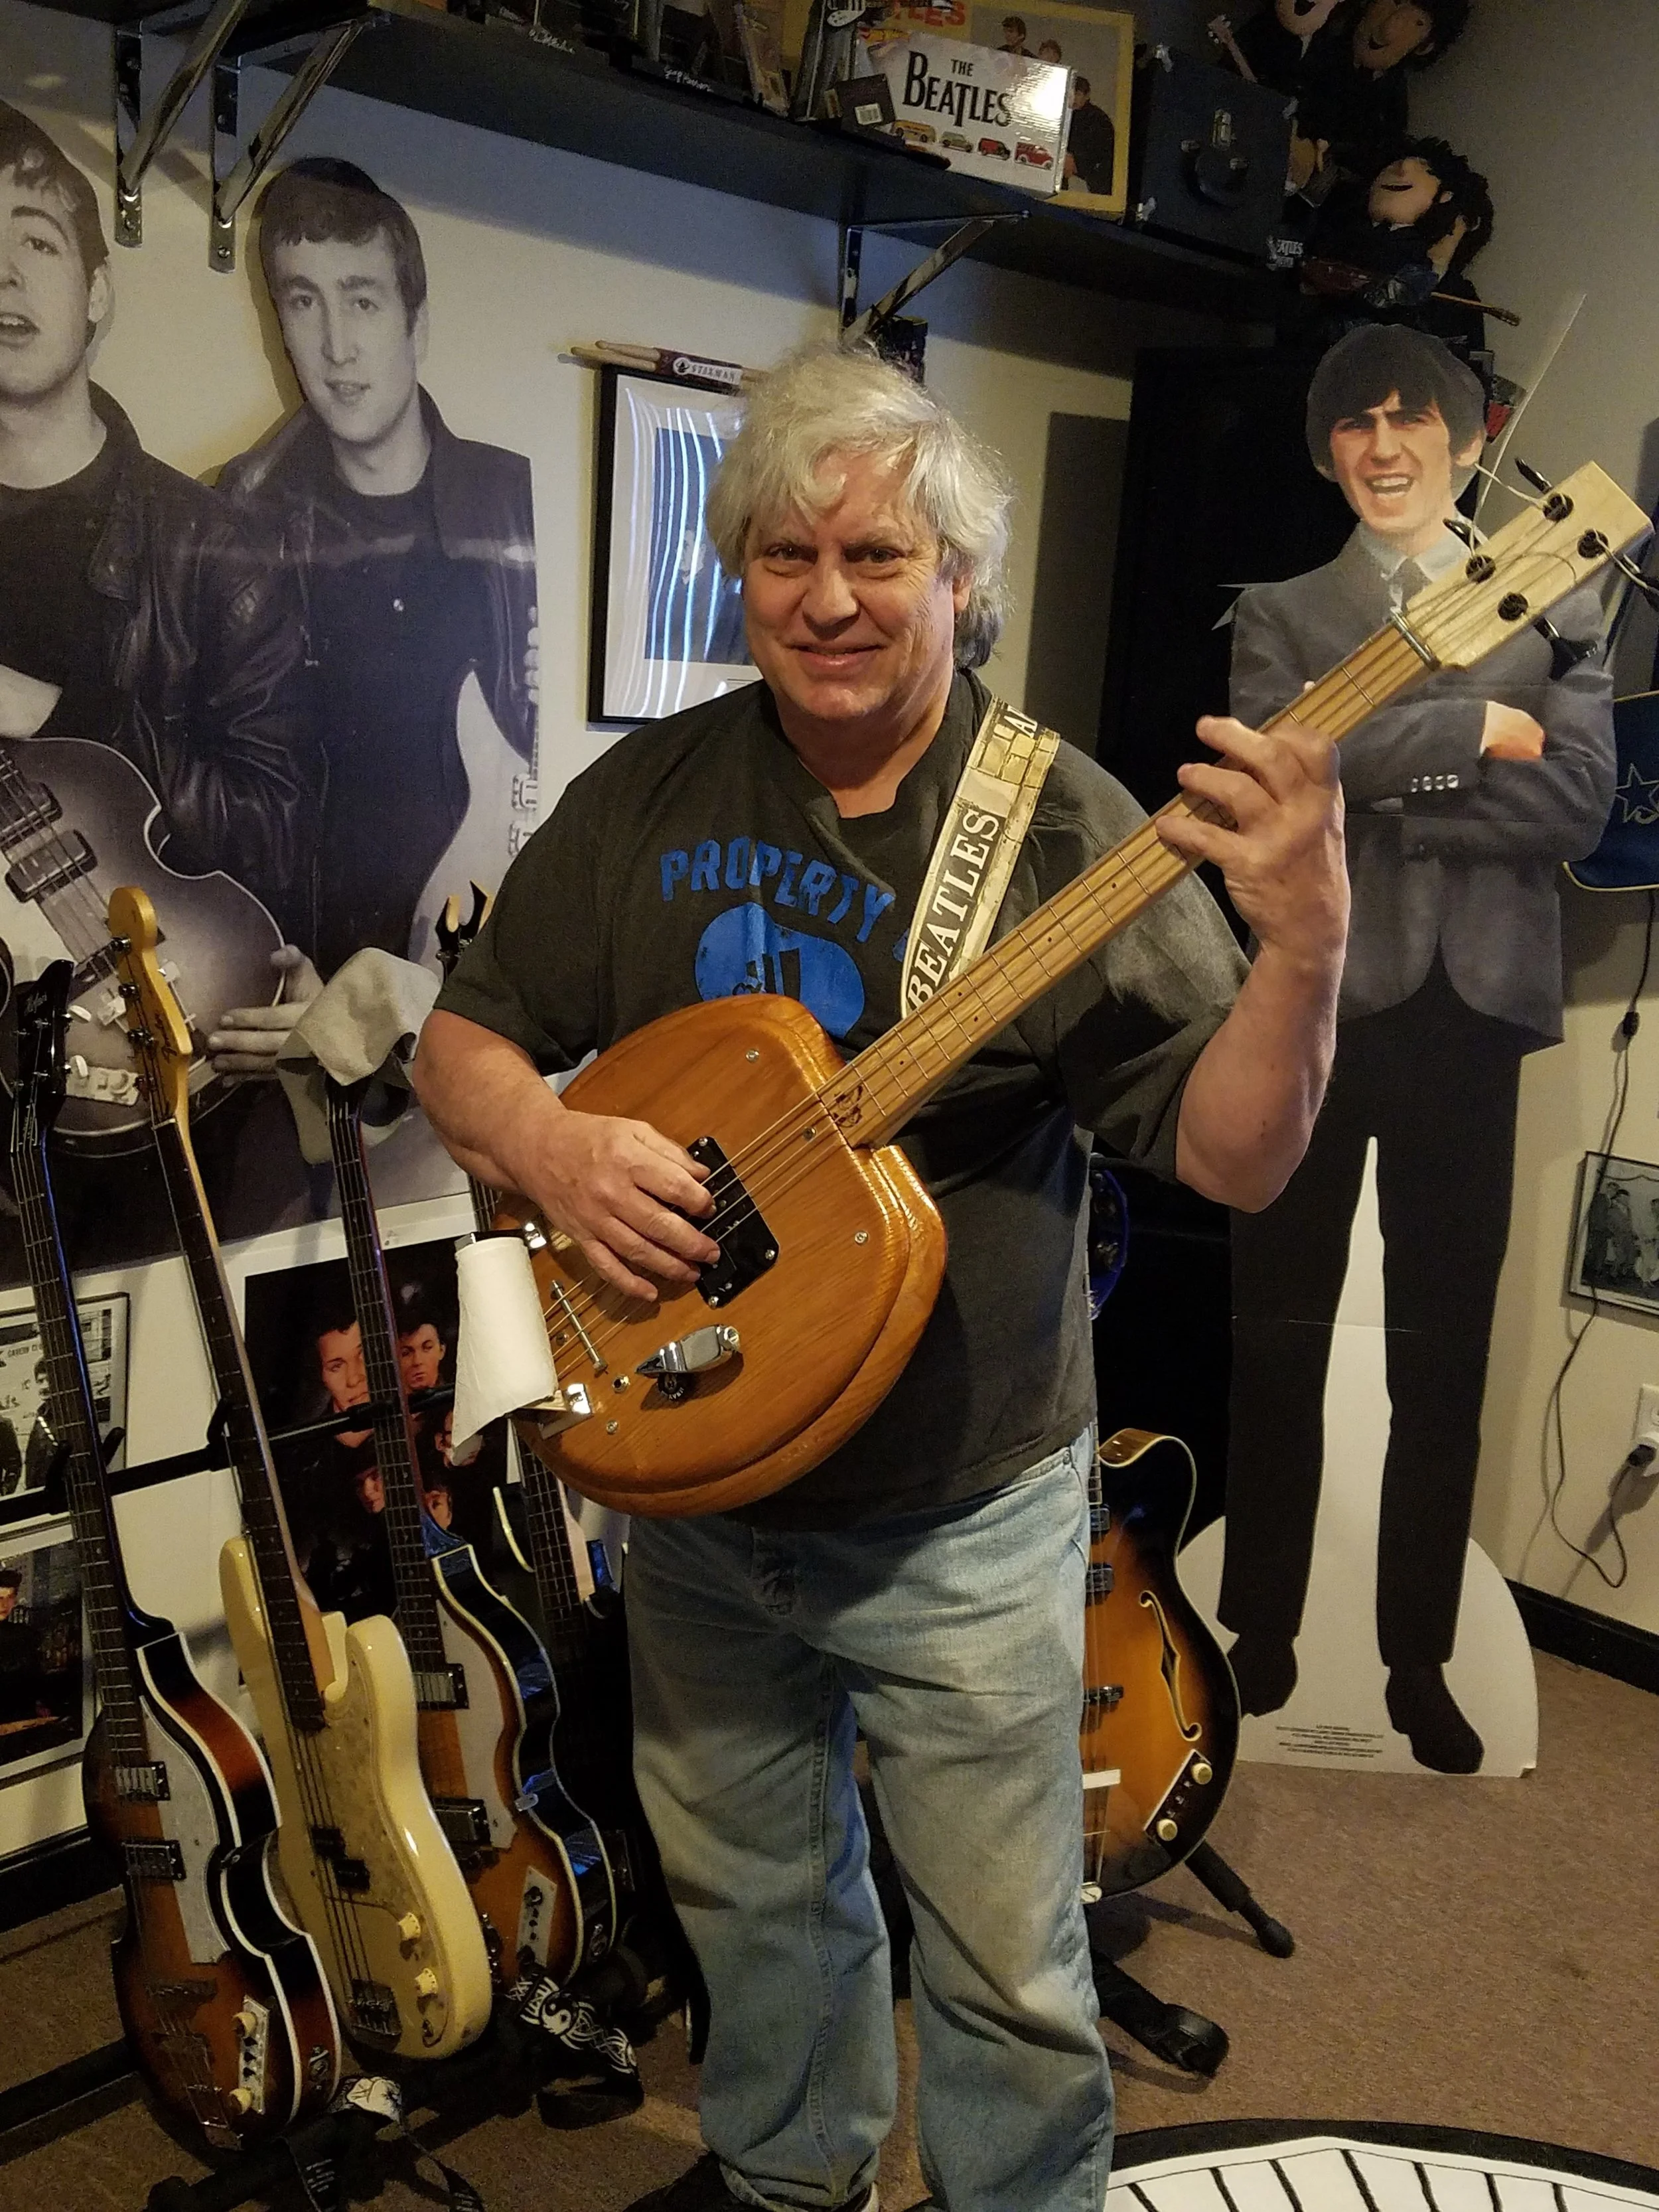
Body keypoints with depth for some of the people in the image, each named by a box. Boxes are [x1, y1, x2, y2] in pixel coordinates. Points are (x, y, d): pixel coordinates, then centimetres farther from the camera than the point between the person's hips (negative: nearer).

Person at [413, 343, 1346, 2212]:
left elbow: (1230, 1156, -17)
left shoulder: (1058, 825, -13)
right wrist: (546, 1146, -18)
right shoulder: (651, 795, -1)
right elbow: (465, 1038, 4)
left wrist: (1305, 948, -36)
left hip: (962, 1516, -4)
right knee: (749, 1887, 25)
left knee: (1005, 1964, 10)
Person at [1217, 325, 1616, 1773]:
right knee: (1279, 1333, 8)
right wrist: (1475, 731, -9)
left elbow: (1577, 803, -5)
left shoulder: (1556, 606, 10)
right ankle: (1261, 1627, 23)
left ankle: (1421, 1660, 20)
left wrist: (1377, 788, -9)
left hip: (1466, 1006, 0)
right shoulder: (1279, 614, 10)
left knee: (1443, 1351, 7)